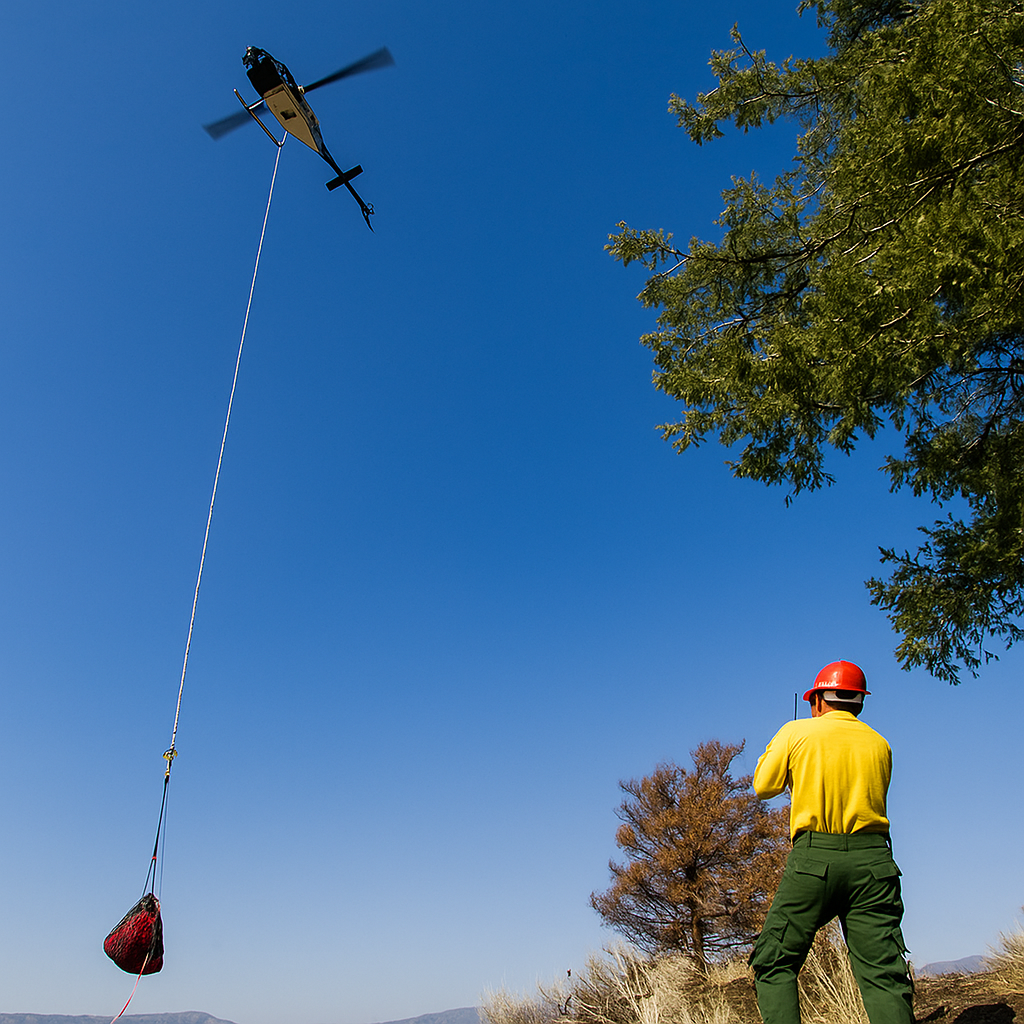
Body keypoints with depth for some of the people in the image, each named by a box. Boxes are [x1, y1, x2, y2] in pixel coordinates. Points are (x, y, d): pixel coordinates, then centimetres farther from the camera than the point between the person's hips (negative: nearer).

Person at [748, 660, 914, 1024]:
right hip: (872, 860, 3)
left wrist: (773, 749, 25)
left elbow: (764, 786, 9)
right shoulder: (879, 744, 13)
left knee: (774, 963, 5)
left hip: (813, 859, -3)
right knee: (884, 973, 1)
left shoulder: (797, 732, 3)